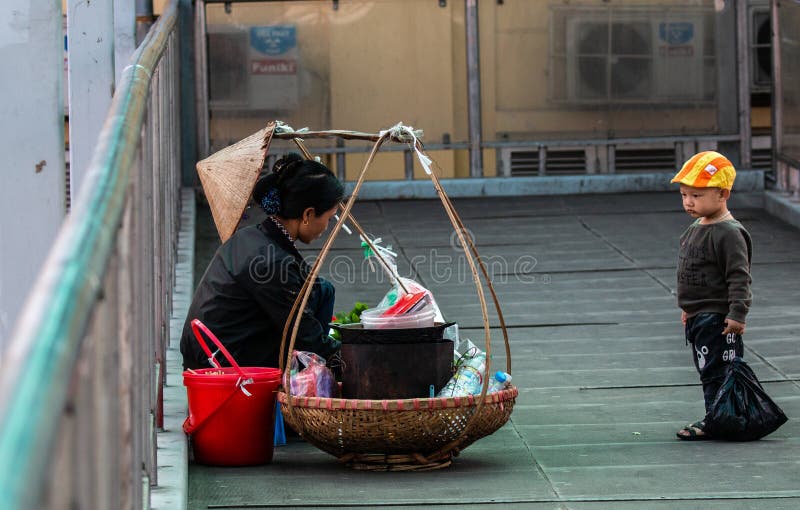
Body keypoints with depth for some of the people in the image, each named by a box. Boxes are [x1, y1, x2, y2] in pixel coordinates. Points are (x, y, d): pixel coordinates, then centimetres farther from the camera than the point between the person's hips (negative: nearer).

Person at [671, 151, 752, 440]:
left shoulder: (728, 233, -18)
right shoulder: (697, 227, 13)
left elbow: (739, 276, -21)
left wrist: (737, 313, -26)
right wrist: (688, 308, 28)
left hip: (717, 317, -10)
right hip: (698, 316, 10)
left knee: (716, 371, -6)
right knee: (708, 372, 14)